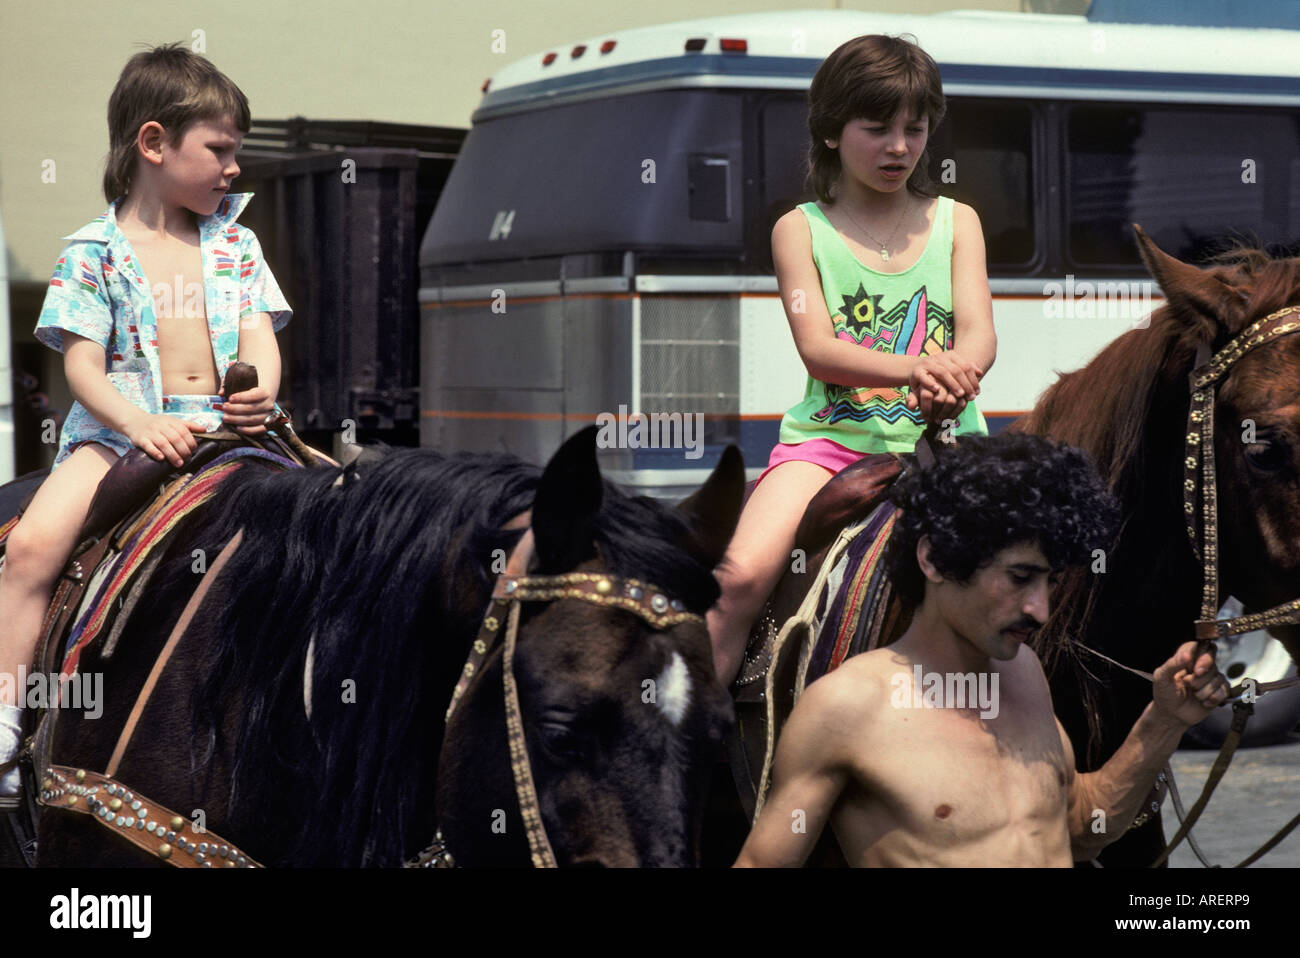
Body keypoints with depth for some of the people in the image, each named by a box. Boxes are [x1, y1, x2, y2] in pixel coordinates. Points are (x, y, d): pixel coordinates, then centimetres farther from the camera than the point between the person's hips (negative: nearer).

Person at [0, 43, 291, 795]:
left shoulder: (235, 245, 14)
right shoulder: (95, 252, 3)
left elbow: (259, 336, 5)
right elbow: (83, 364, -4)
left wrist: (260, 393, -19)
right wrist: (140, 423, -23)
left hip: (225, 427, 3)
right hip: (121, 427, -3)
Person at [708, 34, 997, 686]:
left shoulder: (955, 222, 12)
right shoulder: (801, 229, 6)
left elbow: (978, 336, 0)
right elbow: (817, 347, -7)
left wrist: (950, 382, -25)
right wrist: (913, 369, -26)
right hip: (831, 434, -2)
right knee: (740, 577, -23)